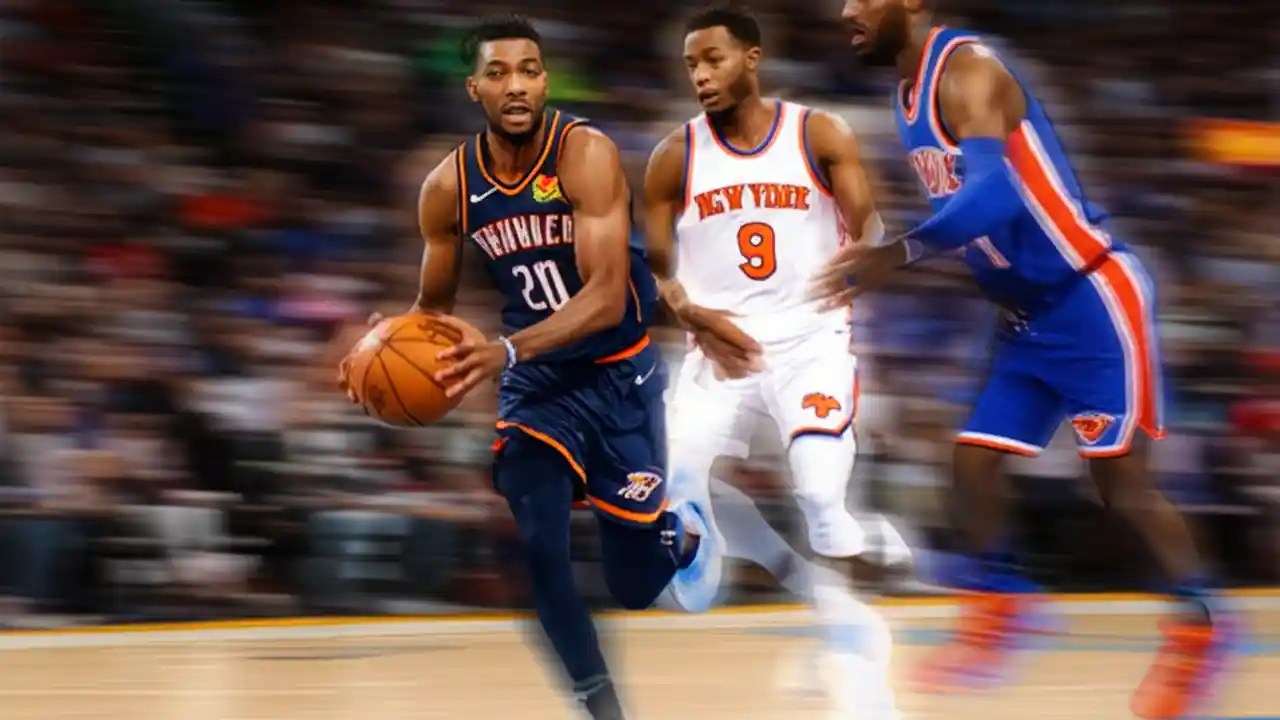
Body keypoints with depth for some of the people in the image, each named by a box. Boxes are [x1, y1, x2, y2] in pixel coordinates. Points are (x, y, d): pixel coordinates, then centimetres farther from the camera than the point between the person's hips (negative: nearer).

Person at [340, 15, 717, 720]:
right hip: (535, 378, 3)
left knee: (634, 585, 4)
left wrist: (505, 350, -44)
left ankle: (683, 531, 42)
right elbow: (433, 306, 5)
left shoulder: (586, 154, -24)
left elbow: (606, 298, -31)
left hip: (619, 375, -3)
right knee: (537, 546, -17)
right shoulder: (447, 186, -10)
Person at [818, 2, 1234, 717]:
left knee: (1120, 478, -5)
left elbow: (995, 193, -35)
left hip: (1093, 299, -9)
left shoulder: (966, 69, -21)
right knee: (974, 460, 5)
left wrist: (900, 255, -39)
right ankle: (999, 609, 16)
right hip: (1032, 312, 9)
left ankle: (1200, 624, 8)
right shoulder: (909, 89, 9)